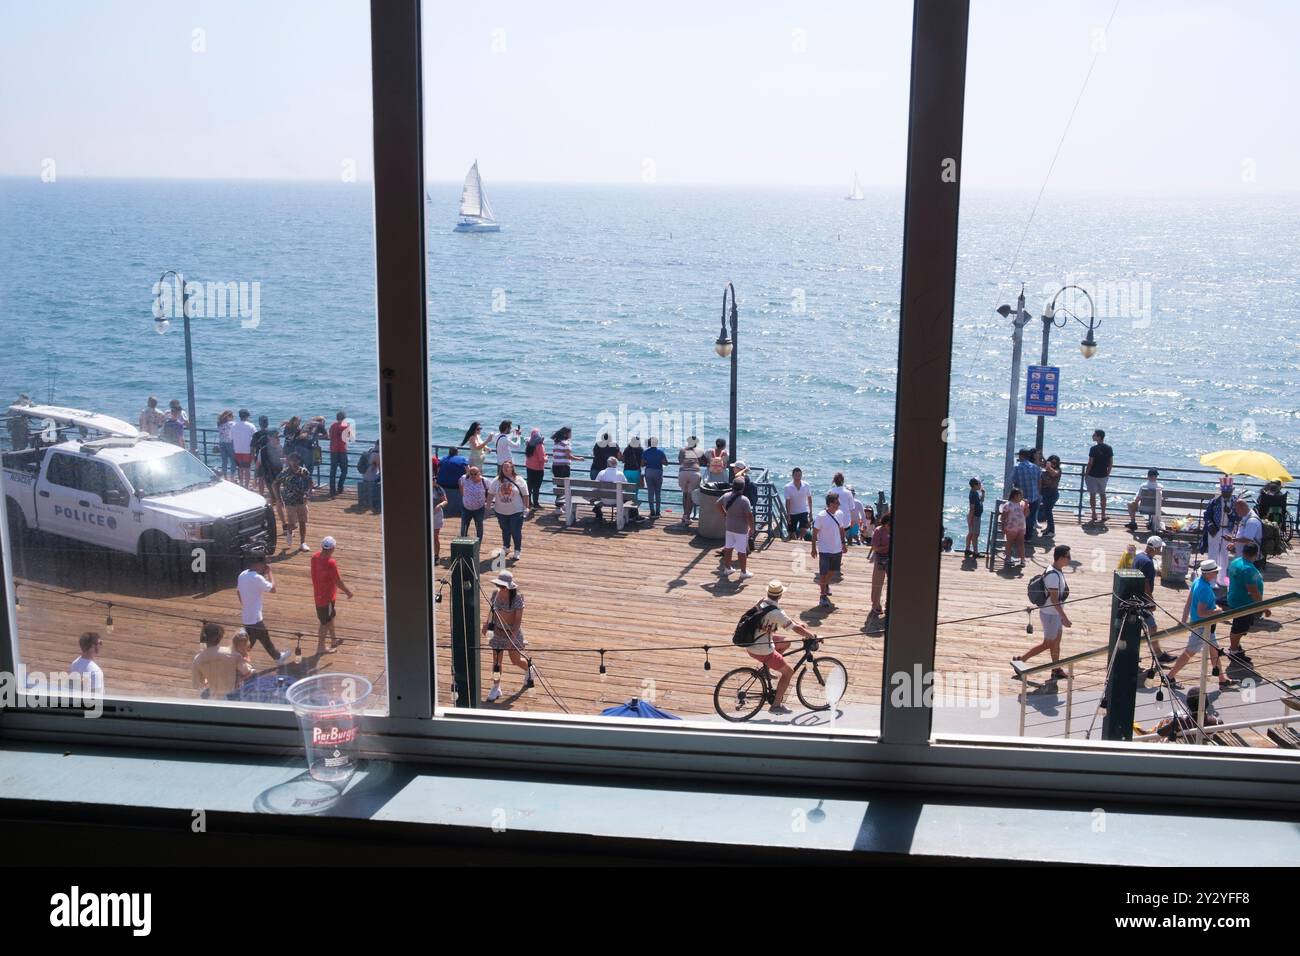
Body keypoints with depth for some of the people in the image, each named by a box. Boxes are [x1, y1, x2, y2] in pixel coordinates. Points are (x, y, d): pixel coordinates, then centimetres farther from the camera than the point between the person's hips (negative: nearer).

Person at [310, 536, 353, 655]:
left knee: (331, 617, 25)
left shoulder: (315, 557, -7)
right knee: (325, 622, 8)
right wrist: (348, 591, -5)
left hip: (318, 594, 8)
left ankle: (333, 640, 41)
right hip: (327, 597, -8)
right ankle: (321, 647, 21)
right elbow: (338, 581, -22)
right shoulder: (330, 563, -31)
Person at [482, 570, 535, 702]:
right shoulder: (495, 594, -5)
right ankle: (496, 688, 19)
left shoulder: (516, 598, -21)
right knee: (496, 659, 7)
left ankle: (529, 670, 43)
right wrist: (486, 624, 7)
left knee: (516, 660, 10)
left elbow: (519, 619, -20)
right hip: (497, 630, 5)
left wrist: (513, 637, -24)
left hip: (512, 631, -4)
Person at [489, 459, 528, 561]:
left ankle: (517, 551, 13)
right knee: (505, 530, 19)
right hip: (501, 511, 3)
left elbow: (525, 495, -4)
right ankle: (506, 548, 37)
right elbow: (491, 494, 2)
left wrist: (526, 507, -6)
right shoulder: (496, 480, -1)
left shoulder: (519, 480, -7)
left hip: (516, 511, -3)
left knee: (516, 532, 1)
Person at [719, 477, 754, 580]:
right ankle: (744, 572, 14)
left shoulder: (726, 496, -4)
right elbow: (749, 516, -21)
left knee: (728, 547, 18)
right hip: (741, 529, -6)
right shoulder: (744, 500, -24)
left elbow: (718, 504, 14)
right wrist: (752, 528, -9)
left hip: (729, 527, 6)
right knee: (742, 551, 5)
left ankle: (727, 568, 31)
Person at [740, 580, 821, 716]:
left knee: (786, 644, 24)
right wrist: (813, 636, -4)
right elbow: (796, 629, -19)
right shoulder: (776, 613, -23)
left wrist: (798, 624, 19)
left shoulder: (761, 603, 2)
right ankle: (776, 705, 10)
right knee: (788, 672, 8)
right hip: (762, 651, -8)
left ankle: (766, 669, 26)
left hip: (750, 646, 8)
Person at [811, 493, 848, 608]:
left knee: (833, 570, 21)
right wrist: (814, 548, -10)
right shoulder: (821, 516, -18)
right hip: (825, 550, -6)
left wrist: (843, 544, 14)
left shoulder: (839, 514, -2)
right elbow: (815, 532, -12)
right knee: (823, 573, -1)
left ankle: (826, 584, 49)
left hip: (837, 549, 6)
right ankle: (823, 596, 12)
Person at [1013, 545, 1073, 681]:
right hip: (1050, 614, -9)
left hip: (1056, 613, 9)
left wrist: (1062, 615, 22)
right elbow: (1054, 599, -26)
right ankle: (1020, 660, 11)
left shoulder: (1058, 571, 4)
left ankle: (1056, 670, 27)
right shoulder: (1053, 575, -27)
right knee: (1048, 643, 3)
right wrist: (1064, 617, -24)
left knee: (1056, 641, 16)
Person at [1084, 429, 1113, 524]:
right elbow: (1111, 463, 3)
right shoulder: (1109, 448, -1)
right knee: (1102, 494, 16)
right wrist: (1108, 473, 14)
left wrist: (1086, 474, -4)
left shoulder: (1094, 448, -17)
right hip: (1103, 476, 5)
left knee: (1092, 495, 5)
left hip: (1093, 475, -5)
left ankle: (1094, 515, 6)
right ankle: (1103, 515, 20)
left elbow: (1090, 463, -15)